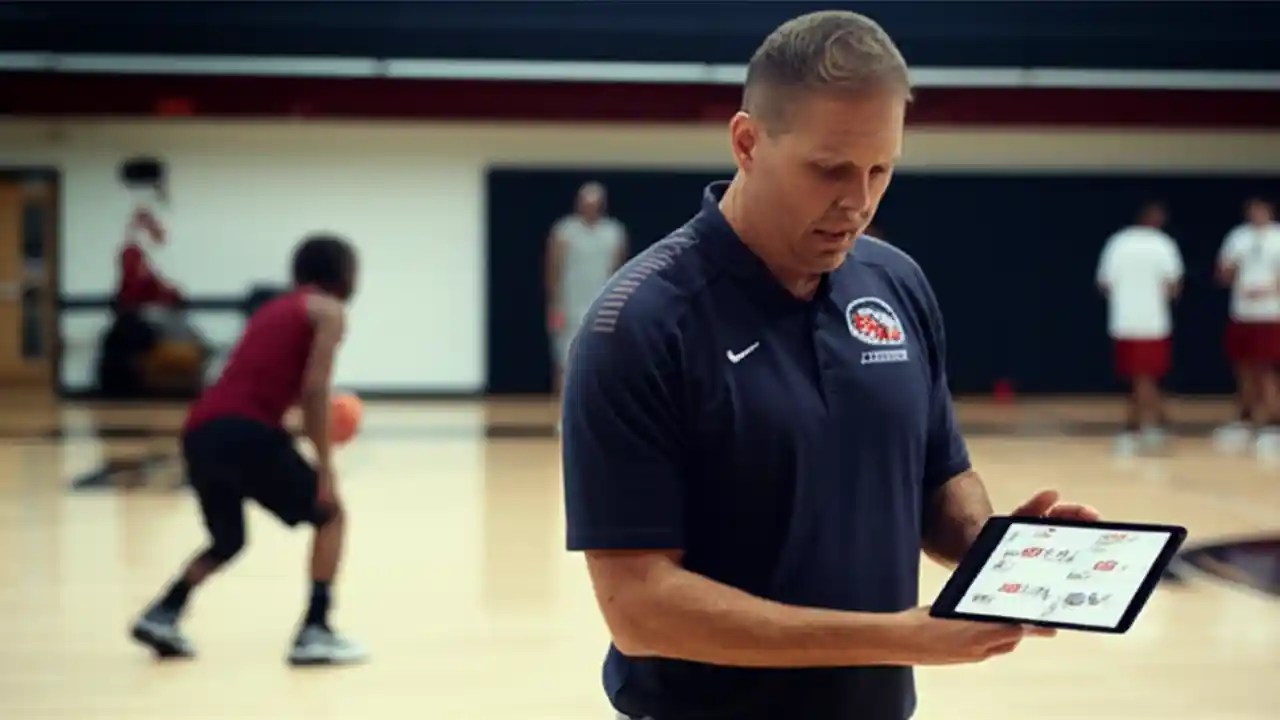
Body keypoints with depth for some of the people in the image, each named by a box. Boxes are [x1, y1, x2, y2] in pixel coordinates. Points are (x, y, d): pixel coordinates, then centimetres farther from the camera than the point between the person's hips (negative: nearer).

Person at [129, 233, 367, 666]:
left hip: (200, 431, 7)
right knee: (329, 516, 13)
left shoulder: (273, 310, 30)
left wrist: (314, 421, 43)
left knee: (227, 540, 28)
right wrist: (325, 465, -4)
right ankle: (315, 632, 3)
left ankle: (162, 616, 10)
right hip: (246, 431, -7)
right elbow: (314, 388, -5)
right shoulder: (328, 310, 9)